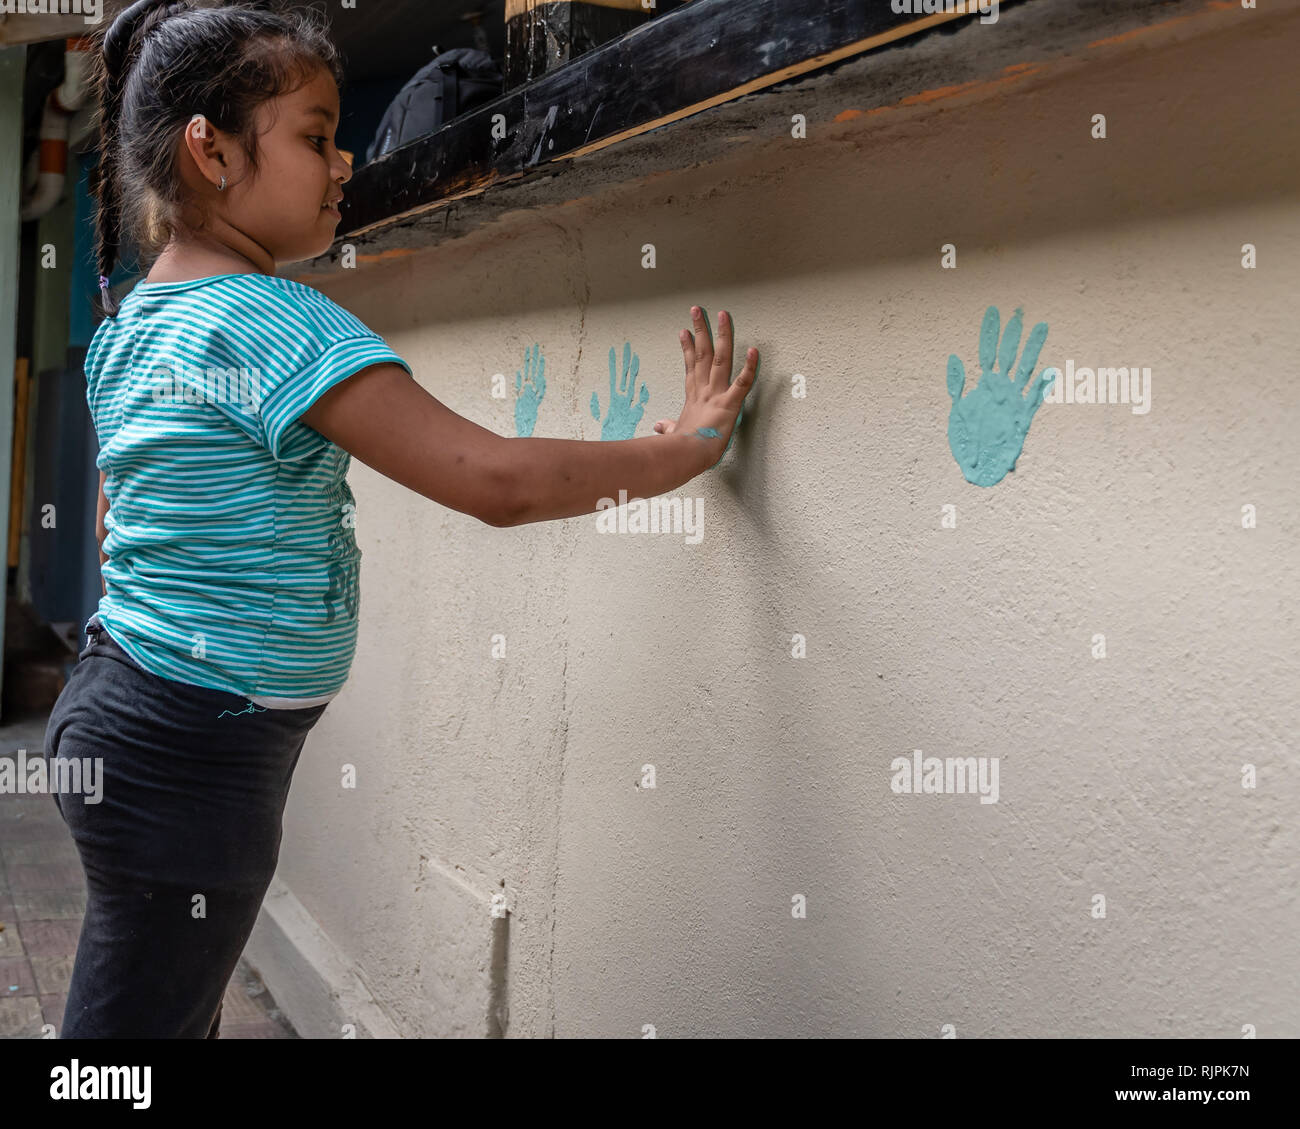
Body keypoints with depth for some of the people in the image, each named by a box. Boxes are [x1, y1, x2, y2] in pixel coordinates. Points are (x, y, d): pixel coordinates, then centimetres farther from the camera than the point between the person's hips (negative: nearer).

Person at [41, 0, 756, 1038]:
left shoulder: (130, 326, 10)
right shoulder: (272, 321, -19)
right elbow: (497, 479, -25)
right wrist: (689, 447, -13)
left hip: (123, 708, 9)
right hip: (197, 746, -9)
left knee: (178, 1011, 18)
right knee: (150, 1022, 2)